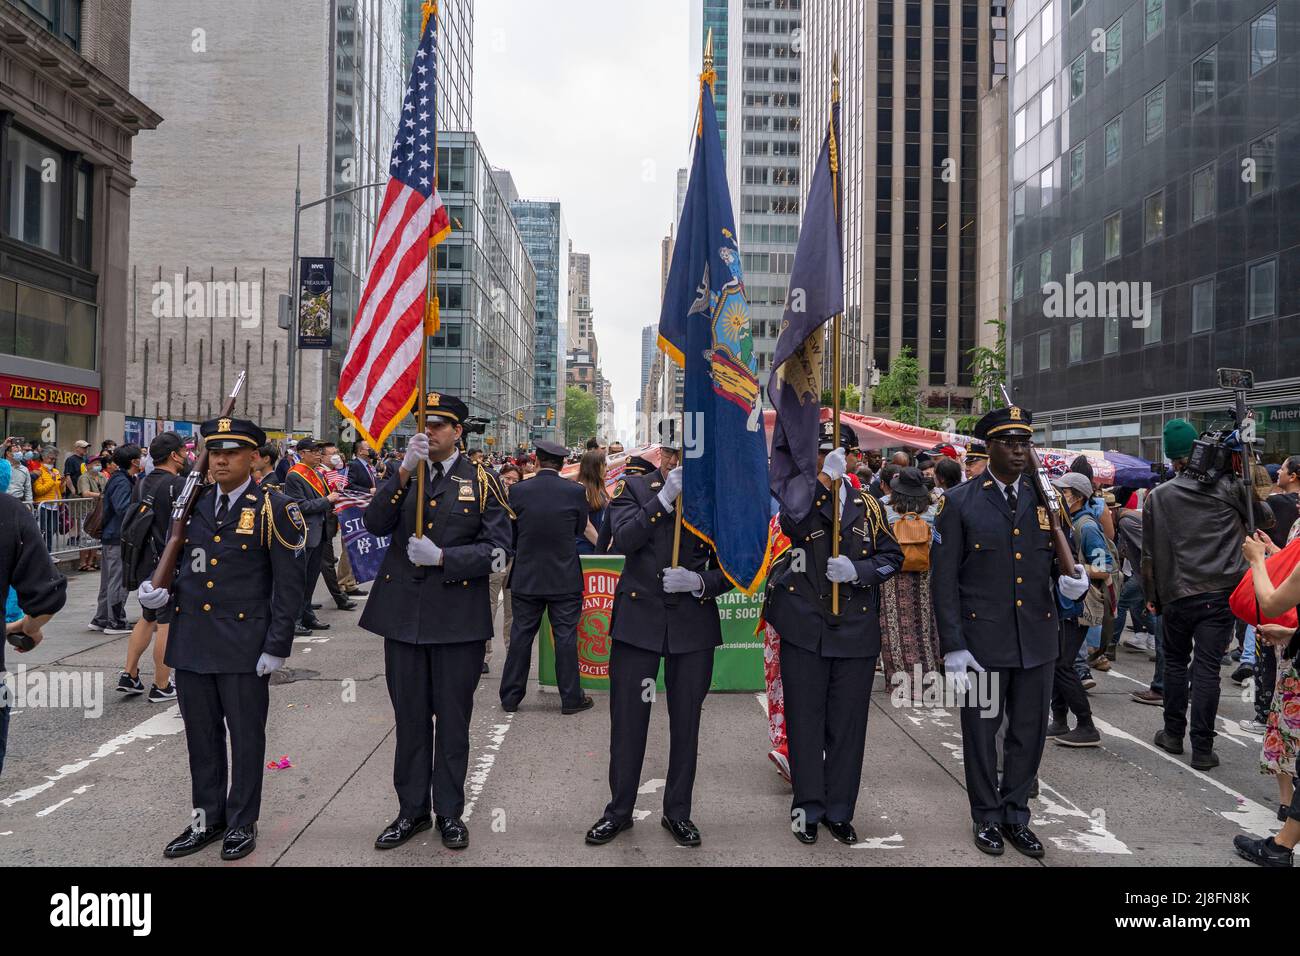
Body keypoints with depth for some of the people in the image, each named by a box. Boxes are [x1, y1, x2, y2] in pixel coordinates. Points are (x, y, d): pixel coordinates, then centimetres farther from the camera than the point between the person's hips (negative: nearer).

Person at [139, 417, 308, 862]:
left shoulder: (273, 508, -7)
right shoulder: (191, 504, 9)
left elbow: (289, 583, -9)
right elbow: (175, 563, 19)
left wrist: (277, 646, -12)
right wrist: (160, 591, -3)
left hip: (244, 643, -5)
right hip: (191, 640, 5)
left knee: (245, 735, 7)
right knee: (201, 734, 15)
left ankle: (242, 823, 23)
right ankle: (207, 818, 31)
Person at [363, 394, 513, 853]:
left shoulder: (482, 482, 0)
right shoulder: (402, 476, 8)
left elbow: (498, 550, -6)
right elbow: (375, 525, -9)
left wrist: (442, 557, -17)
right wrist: (405, 471, -19)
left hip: (458, 619, -2)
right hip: (404, 613, 3)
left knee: (453, 719, 8)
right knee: (410, 718, 12)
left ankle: (449, 812, 23)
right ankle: (412, 810, 27)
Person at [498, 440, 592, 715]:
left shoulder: (518, 491, -7)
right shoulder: (576, 491, -8)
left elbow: (511, 534, 3)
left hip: (525, 578, 1)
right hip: (565, 579, -1)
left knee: (520, 636, 11)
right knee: (565, 637, 6)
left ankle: (510, 698, 19)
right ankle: (571, 698, 13)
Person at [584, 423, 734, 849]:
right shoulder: (634, 488, 1)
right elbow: (623, 538, -16)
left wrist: (699, 582, -15)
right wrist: (665, 497, -22)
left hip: (694, 626, 1)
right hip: (637, 620, -1)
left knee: (686, 722, 11)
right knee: (627, 721, 7)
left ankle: (678, 812, 27)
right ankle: (619, 810, 25)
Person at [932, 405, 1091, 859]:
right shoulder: (959, 502, -5)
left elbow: (1060, 560, 15)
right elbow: (944, 579, -7)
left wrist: (1075, 580, -10)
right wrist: (952, 647, -12)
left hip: (1038, 638, 4)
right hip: (982, 641, -3)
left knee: (1029, 732, 13)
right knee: (981, 730, 10)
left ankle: (1016, 815, 32)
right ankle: (987, 817, 29)